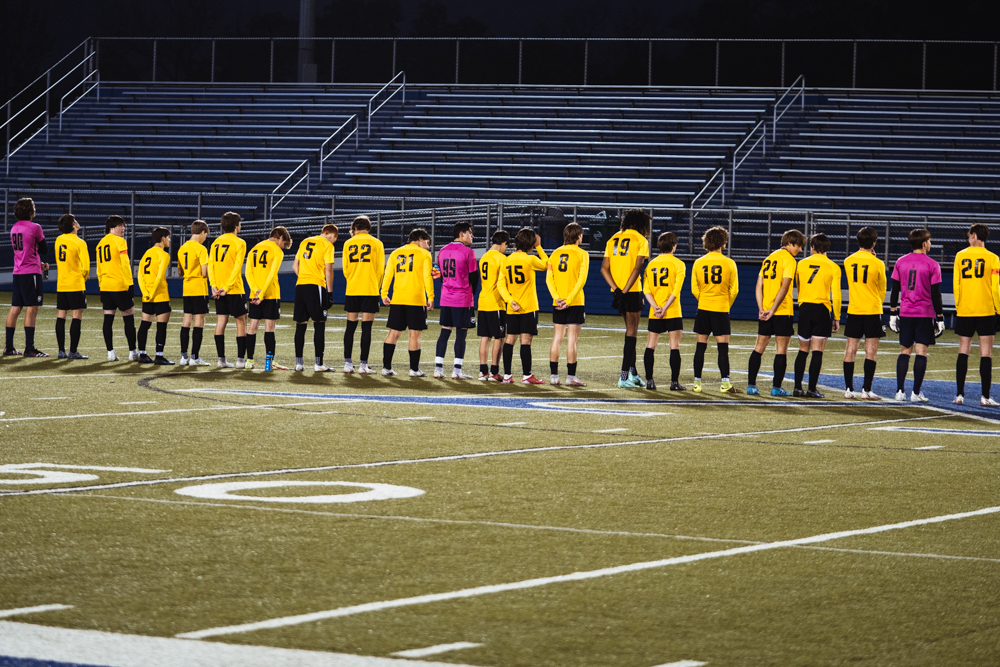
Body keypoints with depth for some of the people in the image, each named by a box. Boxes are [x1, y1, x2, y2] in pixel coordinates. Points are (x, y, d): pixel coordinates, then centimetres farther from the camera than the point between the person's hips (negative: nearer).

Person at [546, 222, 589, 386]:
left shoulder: (556, 253, 9)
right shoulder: (582, 254, -4)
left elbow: (549, 278, 2)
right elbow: (581, 279, -13)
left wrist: (557, 298, -5)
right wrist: (569, 299, -13)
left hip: (558, 303, 4)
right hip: (575, 303, -4)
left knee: (556, 339, 8)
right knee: (572, 340, -4)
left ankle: (553, 375, 9)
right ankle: (571, 377, -6)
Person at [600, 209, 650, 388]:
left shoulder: (613, 240, 12)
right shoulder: (641, 241, -4)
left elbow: (604, 268, 4)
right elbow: (637, 268, -15)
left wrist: (616, 289, -4)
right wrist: (625, 291, -15)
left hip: (618, 291, 6)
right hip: (632, 291, -6)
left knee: (630, 329, 18)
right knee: (631, 332, -1)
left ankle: (632, 371, 19)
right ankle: (624, 376, -4)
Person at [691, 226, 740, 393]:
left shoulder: (698, 263, 2)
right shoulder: (729, 263, -5)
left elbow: (694, 289, 4)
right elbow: (734, 290, -3)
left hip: (703, 309, 2)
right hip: (721, 310, -2)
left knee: (700, 346, 7)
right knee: (723, 347, -3)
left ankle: (697, 382, 9)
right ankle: (725, 383, -9)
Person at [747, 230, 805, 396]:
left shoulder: (769, 258, 14)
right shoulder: (789, 260, -8)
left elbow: (759, 286, 9)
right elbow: (784, 287, -17)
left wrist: (761, 308, 2)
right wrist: (773, 310, -16)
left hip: (765, 310, 6)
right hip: (783, 311, -6)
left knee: (759, 347, 9)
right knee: (781, 349, 0)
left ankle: (751, 385, 7)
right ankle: (776, 387, 0)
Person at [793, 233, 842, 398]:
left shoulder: (802, 264, 7)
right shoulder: (833, 267, -1)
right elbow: (836, 295, -3)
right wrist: (836, 318, 4)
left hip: (803, 309, 3)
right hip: (822, 310, -3)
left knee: (803, 351, 11)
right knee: (817, 352, -1)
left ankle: (798, 387, 7)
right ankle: (812, 389, -5)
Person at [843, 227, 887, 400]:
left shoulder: (848, 261, 2)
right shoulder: (877, 264, -7)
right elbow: (882, 289, 6)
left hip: (853, 311, 3)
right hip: (872, 311, -3)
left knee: (851, 350, 6)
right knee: (871, 351, -1)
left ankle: (848, 389, 5)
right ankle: (866, 390, -5)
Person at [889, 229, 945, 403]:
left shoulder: (900, 262, 5)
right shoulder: (932, 265, -6)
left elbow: (894, 290, 7)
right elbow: (936, 294, -5)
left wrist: (893, 313, 14)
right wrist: (940, 318, 0)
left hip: (905, 313, 3)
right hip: (925, 313, -3)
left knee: (904, 351, 10)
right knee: (921, 352, 0)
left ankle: (900, 391, 4)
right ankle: (916, 393, -2)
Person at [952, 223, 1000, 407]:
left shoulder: (960, 256, 3)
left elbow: (956, 284, 5)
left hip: (964, 311, 2)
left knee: (963, 351, 7)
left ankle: (959, 394, 5)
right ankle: (985, 396, -4)